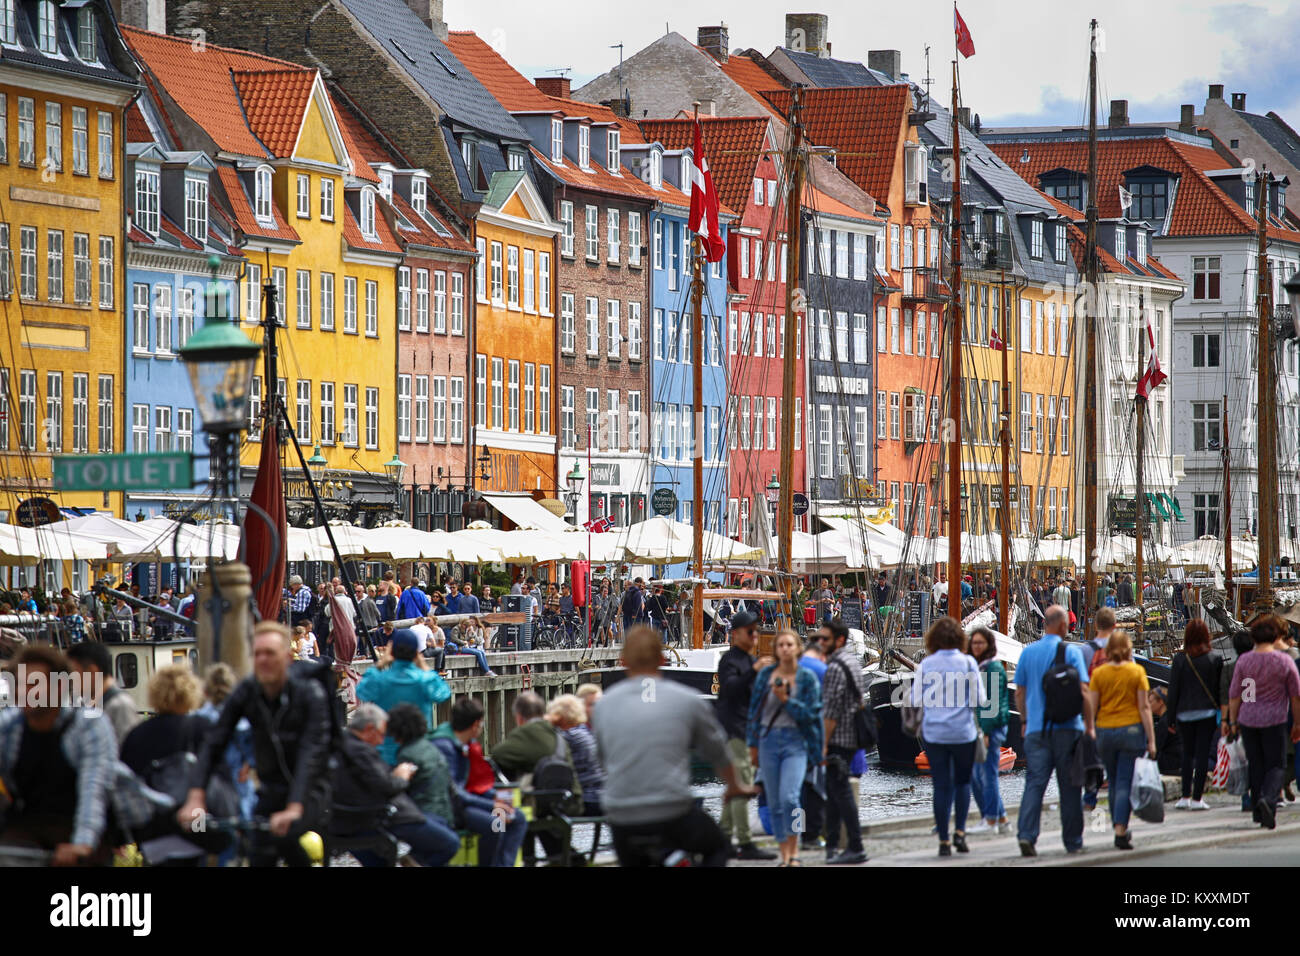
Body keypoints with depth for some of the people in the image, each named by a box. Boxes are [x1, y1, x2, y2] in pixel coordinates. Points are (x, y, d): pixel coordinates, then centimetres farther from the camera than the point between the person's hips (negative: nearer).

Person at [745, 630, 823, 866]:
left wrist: (786, 699, -14)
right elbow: (755, 710, 11)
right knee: (775, 803, 4)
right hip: (769, 740, 3)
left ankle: (794, 853, -4)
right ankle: (784, 856, 12)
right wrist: (753, 745, 11)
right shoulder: (765, 675, 6)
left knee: (789, 797, -18)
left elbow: (810, 714, -4)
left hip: (795, 742, -3)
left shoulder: (807, 678, 0)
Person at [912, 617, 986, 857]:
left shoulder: (927, 664, -2)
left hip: (933, 732, 1)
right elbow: (980, 700, -5)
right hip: (963, 732, -1)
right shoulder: (968, 662, -6)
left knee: (941, 786, 5)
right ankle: (959, 831, 2)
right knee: (963, 781, 15)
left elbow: (916, 700, -1)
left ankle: (944, 840, 4)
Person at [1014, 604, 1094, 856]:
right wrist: (1089, 725, -1)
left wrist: (1024, 721, 23)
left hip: (1036, 729, 2)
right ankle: (1072, 841, 13)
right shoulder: (1071, 652, -5)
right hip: (1067, 728, -2)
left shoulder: (1028, 652, 5)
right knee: (1069, 786, 7)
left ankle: (1026, 834, -19)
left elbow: (1020, 692, 11)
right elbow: (1083, 691, -9)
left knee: (1034, 783, -2)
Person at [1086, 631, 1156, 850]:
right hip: (1132, 730, -2)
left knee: (1114, 783, 15)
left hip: (1105, 732, 2)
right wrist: (1151, 739, -2)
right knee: (1125, 783, -3)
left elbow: (1091, 707, -1)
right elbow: (1144, 707, -4)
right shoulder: (1136, 672, -3)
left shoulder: (1098, 673, 1)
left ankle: (1119, 829, 22)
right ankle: (1121, 832, -13)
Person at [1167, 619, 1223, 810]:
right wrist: (1224, 714, 5)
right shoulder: (1216, 658, -3)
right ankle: (1197, 798, -3)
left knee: (1187, 753, 14)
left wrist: (1171, 716, 5)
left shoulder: (1179, 659, -4)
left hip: (1185, 713, 1)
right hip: (1207, 712, -1)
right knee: (1202, 753, 1)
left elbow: (1173, 690, -2)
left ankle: (1185, 796, 8)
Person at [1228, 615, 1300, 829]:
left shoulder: (1244, 660, -1)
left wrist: (1233, 721, 12)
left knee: (1256, 765, 11)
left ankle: (1260, 813, 13)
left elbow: (1235, 695, 2)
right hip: (1274, 721, -2)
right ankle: (1268, 799, -24)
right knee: (1276, 765, 3)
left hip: (1248, 720, 2)